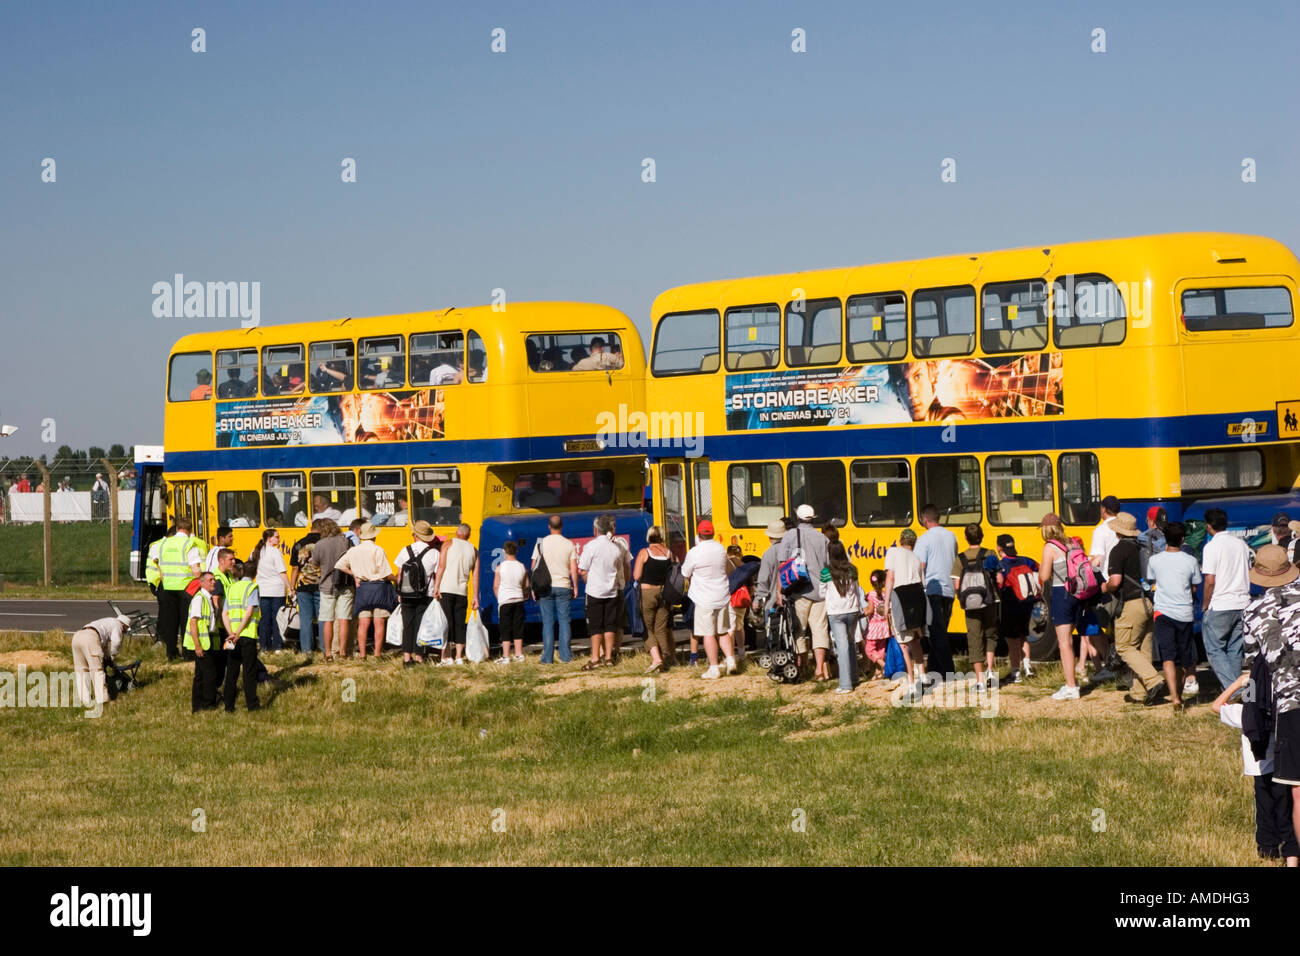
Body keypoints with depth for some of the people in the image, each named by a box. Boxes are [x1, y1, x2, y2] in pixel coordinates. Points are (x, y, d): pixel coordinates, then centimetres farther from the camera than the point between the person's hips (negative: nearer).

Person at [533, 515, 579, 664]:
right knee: (564, 621, 6)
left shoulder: (541, 544, 0)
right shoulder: (569, 544, 0)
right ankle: (565, 656, 3)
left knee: (547, 622, 3)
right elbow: (574, 568, -2)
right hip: (563, 586, 0)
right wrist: (575, 587, 7)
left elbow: (534, 567, 0)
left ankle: (548, 657, 0)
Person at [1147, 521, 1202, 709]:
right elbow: (1195, 586, 9)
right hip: (1184, 613, 1)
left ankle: (1175, 696, -25)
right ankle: (1178, 694, 29)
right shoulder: (1190, 561, -4)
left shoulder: (1155, 560, -3)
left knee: (1168, 657, -9)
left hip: (1163, 612, -1)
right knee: (1183, 659, 16)